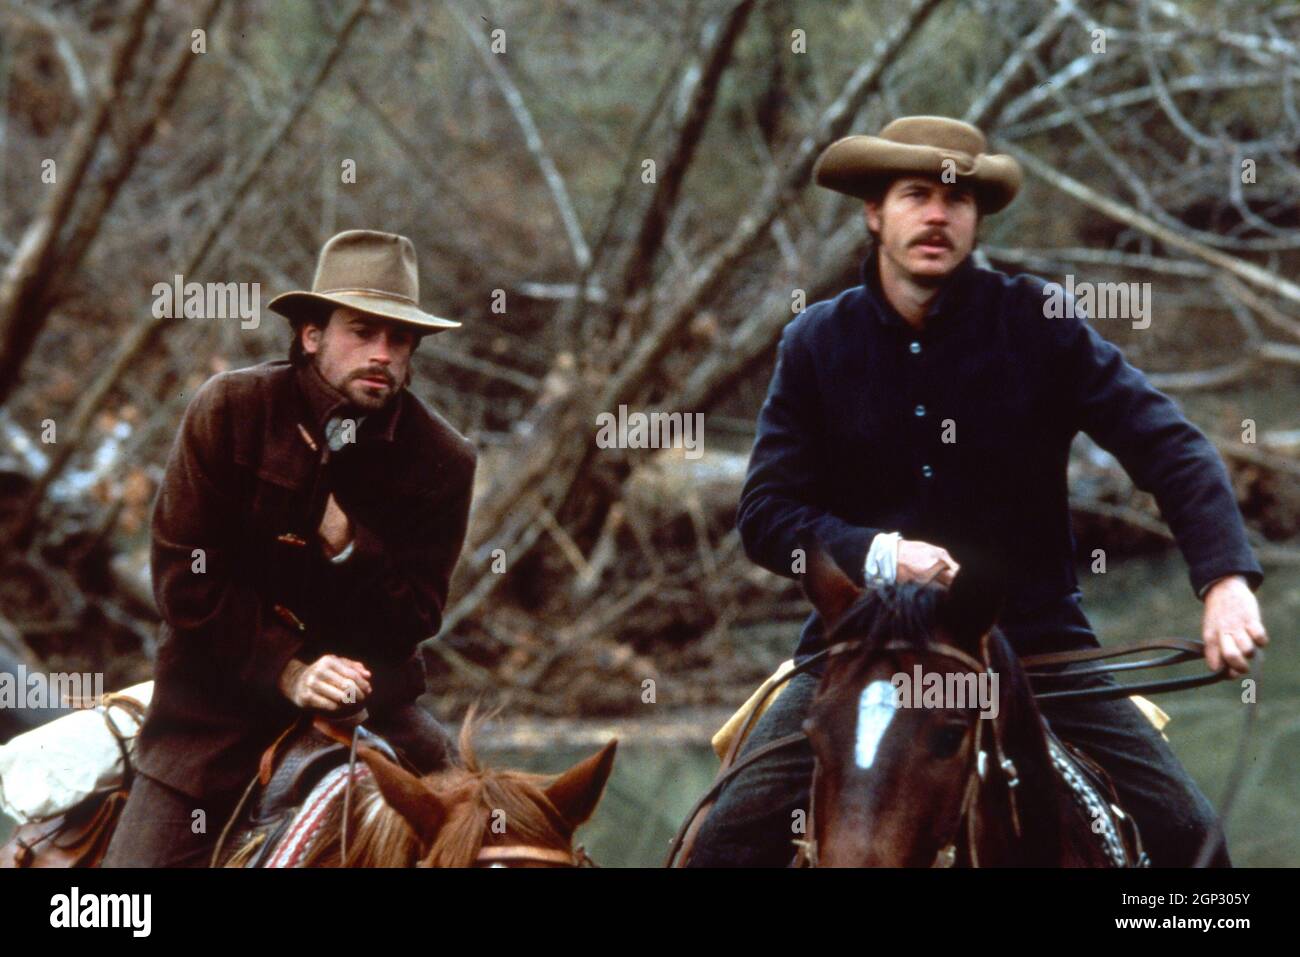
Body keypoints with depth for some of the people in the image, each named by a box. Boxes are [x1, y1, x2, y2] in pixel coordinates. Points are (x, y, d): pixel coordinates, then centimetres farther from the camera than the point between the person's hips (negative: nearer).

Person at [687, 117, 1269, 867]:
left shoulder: (1038, 323, -3)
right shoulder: (817, 343, 2)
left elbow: (1171, 448, -9)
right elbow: (765, 515, 1)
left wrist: (1228, 580, -26)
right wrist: (876, 553, -18)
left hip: (1032, 637, 0)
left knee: (1187, 833, -11)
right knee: (730, 839, -14)